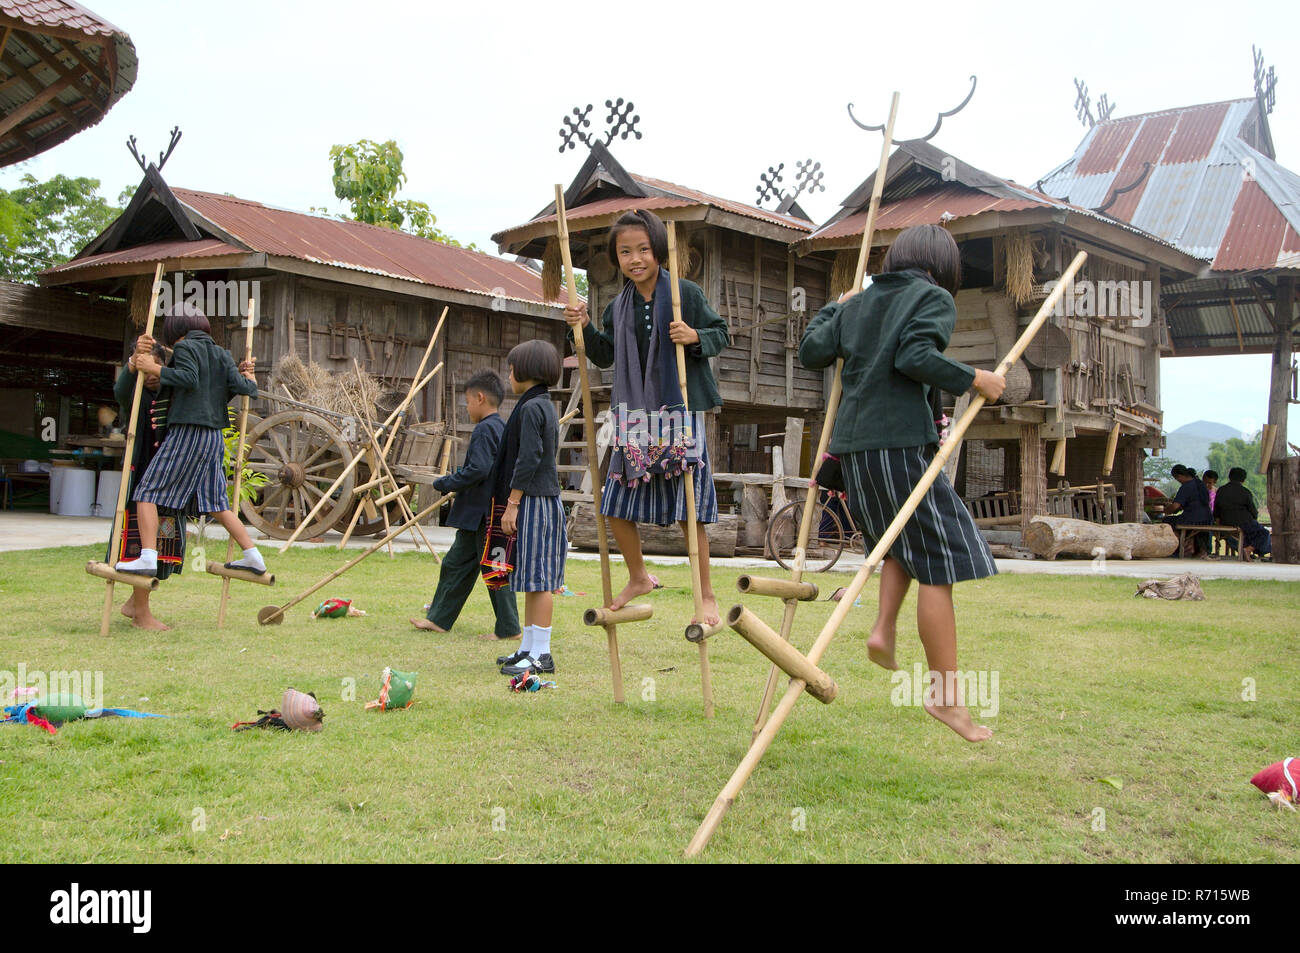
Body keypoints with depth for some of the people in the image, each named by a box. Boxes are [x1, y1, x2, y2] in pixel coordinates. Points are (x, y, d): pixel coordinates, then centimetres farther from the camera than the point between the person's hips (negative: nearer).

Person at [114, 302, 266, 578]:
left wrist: (154, 368, -16)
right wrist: (250, 381, 27)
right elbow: (239, 386, 7)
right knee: (216, 503, 15)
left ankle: (148, 558, -16)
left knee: (147, 492, -3)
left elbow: (189, 378, -19)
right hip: (214, 438, 7)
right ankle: (253, 557, 13)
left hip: (186, 434, -7)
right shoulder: (222, 354, 15)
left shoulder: (185, 348, -2)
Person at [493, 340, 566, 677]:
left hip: (534, 501, -10)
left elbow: (528, 460, -19)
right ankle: (528, 648, 20)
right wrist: (515, 502, 23)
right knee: (533, 580, 13)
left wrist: (512, 504, -17)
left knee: (538, 579, -7)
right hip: (543, 499, 10)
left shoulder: (531, 407, -13)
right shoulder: (546, 406, 17)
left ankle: (541, 654, -5)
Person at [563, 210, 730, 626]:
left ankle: (707, 595, 11)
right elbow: (604, 356, 16)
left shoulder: (687, 293, -5)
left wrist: (695, 337, -19)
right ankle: (638, 579, 32)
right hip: (636, 415, 5)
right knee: (616, 506, 9)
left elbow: (721, 334, 0)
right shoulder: (618, 307, 9)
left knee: (689, 511, -2)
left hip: (681, 411, -5)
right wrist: (583, 329, 1)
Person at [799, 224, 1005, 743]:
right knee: (939, 560, -2)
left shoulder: (859, 302, 18)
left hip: (854, 446, 7)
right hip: (901, 442, -7)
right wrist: (974, 380, -6)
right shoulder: (935, 297, 1)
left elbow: (810, 351, 15)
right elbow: (915, 356, -16)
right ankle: (946, 694, -2)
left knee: (906, 537, 28)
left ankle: (883, 630, 11)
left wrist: (834, 307, 30)